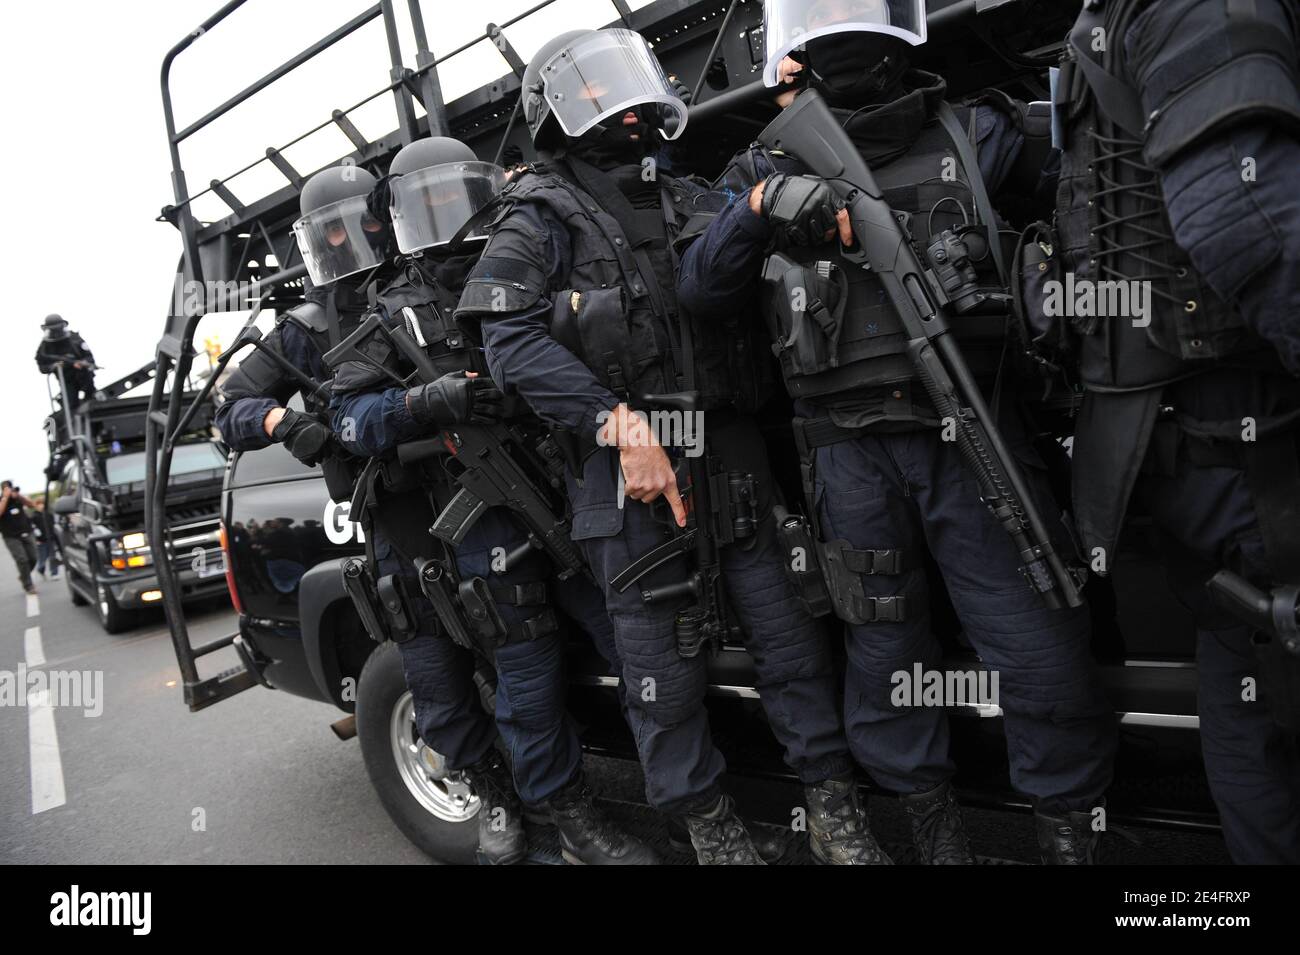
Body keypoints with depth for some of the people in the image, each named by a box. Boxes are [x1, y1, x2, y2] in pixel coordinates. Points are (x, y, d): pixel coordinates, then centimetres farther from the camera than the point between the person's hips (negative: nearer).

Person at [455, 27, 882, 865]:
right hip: (628, 472, -4)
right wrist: (618, 424, -20)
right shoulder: (541, 215, 4)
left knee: (788, 629, 6)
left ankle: (833, 802, 22)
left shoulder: (690, 199, 20)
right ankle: (706, 817, 24)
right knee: (664, 663, 3)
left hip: (733, 457, 5)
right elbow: (512, 340, -10)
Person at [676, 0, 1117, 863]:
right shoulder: (769, 170, 11)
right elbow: (700, 293, 3)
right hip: (852, 457, 1)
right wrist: (757, 208, -11)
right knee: (887, 646, 12)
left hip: (972, 437, 0)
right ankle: (927, 809, 34)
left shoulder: (973, 137, 11)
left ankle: (1071, 826, 25)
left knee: (1042, 655, 0)